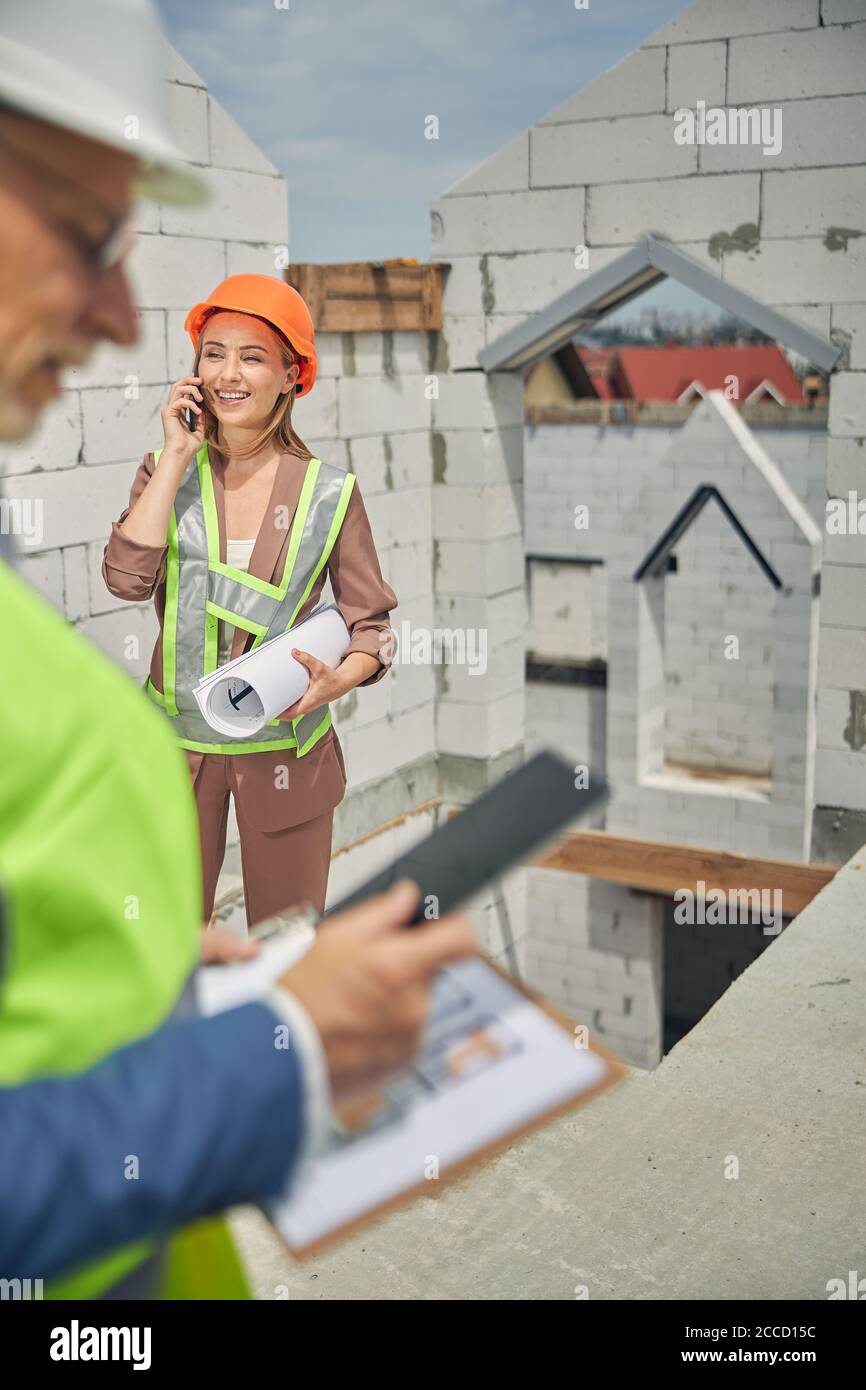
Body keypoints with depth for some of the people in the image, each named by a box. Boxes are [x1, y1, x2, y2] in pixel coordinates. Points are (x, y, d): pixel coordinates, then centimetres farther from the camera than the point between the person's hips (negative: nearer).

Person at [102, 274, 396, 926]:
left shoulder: (331, 492, -5)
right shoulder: (166, 473, 0)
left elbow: (370, 622, 0)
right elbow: (127, 577, -16)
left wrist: (342, 678, -21)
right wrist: (177, 456, -13)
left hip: (286, 744, -1)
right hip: (177, 743, 2)